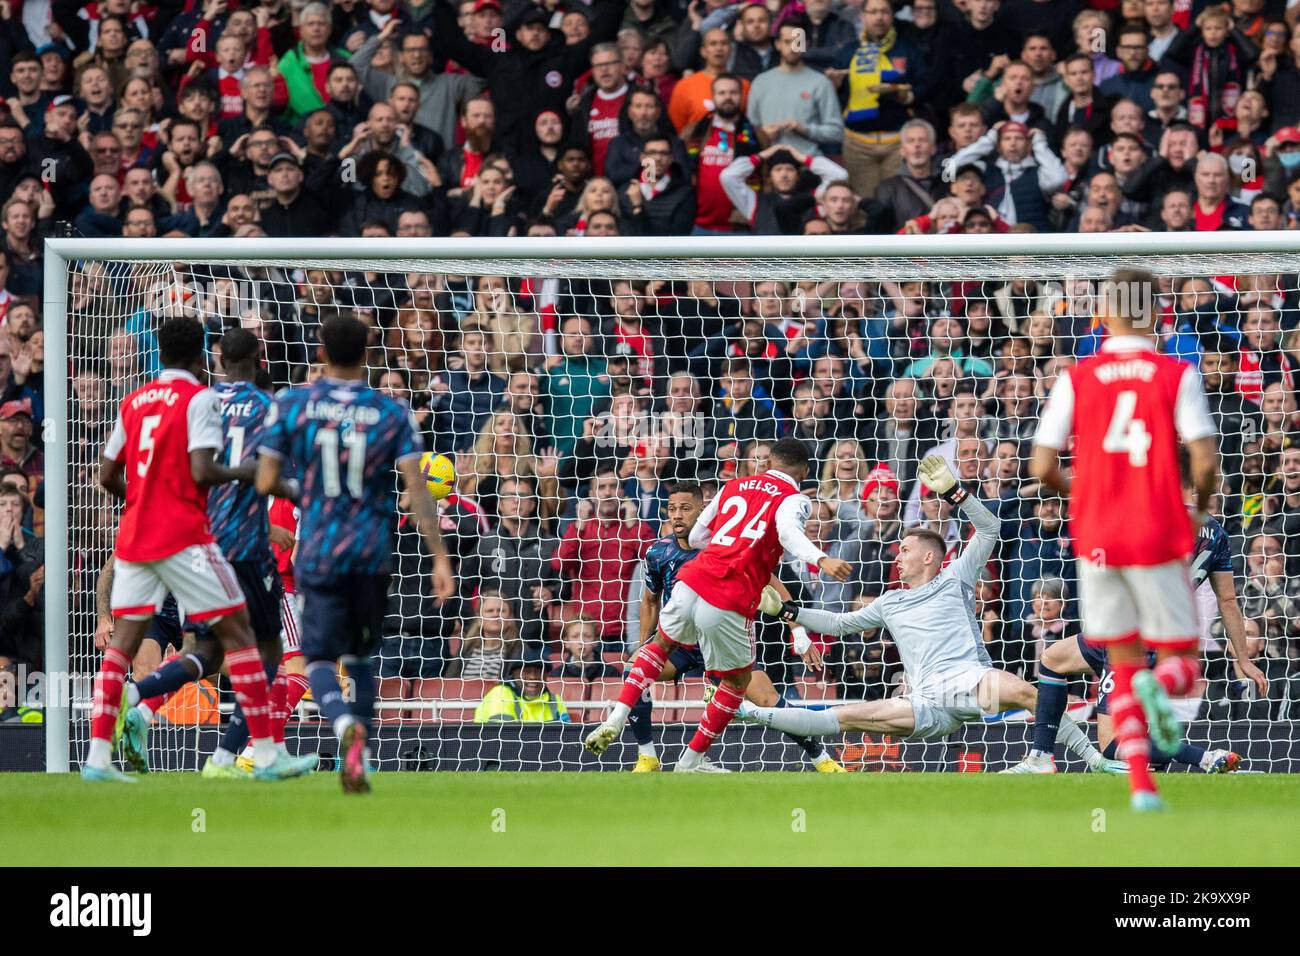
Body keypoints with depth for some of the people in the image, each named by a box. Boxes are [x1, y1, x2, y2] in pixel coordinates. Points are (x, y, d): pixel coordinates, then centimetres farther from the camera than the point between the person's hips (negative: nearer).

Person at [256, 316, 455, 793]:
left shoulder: (290, 405, -3)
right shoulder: (392, 413, -1)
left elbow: (265, 482, -4)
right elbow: (417, 488, -8)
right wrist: (440, 557, -7)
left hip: (319, 552, -2)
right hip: (373, 554, 2)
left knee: (320, 659, 2)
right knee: (359, 656, 19)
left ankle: (346, 725, -29)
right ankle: (362, 757, 13)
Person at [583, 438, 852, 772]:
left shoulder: (733, 486, 19)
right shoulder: (794, 499, 4)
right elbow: (789, 532, -20)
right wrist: (821, 560, -37)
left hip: (691, 582, 5)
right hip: (729, 605, -4)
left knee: (661, 644, 34)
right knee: (738, 679, 22)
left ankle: (615, 720, 18)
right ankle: (692, 760, 28)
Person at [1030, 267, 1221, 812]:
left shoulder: (1076, 379, 1)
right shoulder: (1177, 377, -4)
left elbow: (1042, 466, -2)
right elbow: (1204, 461, -12)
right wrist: (1200, 509, 9)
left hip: (1095, 538, 2)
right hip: (1159, 537, -2)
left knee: (1124, 665, 13)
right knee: (1182, 660, 8)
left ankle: (1141, 783, -2)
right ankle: (1160, 687, -30)